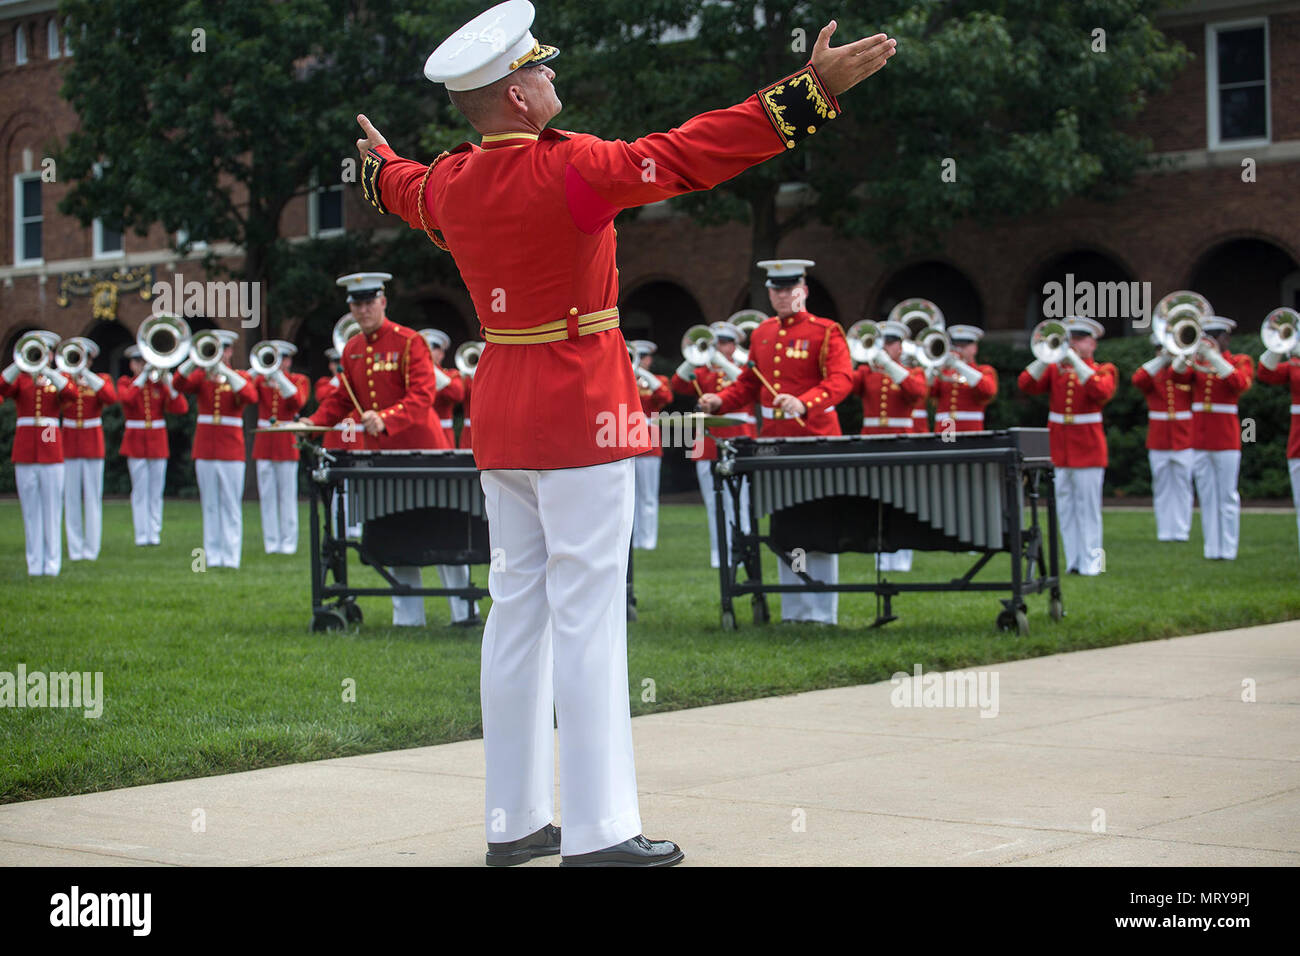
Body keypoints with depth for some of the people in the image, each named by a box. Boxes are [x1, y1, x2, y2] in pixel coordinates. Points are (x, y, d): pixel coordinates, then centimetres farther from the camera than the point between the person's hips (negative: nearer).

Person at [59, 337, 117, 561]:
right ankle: (75, 548, 3)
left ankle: (91, 548, 1)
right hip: (69, 444, 1)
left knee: (93, 497, -1)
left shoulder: (101, 381, 5)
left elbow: (111, 398, -16)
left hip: (93, 444, -1)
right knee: (71, 498, 0)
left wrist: (87, 375, -18)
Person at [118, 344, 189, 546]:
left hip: (157, 443, 2)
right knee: (140, 490, -5)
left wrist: (169, 384, -13)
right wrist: (143, 377, -19)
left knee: (156, 491, 2)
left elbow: (181, 408, -3)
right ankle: (142, 535, -4)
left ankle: (154, 533, 7)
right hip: (135, 443, -2)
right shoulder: (126, 383, 4)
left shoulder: (160, 384, 8)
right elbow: (126, 398, -20)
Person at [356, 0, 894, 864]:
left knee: (517, 612, 11)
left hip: (500, 419, 8)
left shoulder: (450, 183, 6)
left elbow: (411, 192, 30)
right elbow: (689, 155, -21)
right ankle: (598, 833, -5)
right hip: (581, 418, -8)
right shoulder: (570, 171, -17)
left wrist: (381, 167, 54)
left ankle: (514, 821, 16)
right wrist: (812, 91, -20)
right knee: (589, 617, -6)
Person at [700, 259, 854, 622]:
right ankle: (793, 610, 16)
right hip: (774, 439, 6)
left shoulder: (826, 332, -5)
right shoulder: (762, 333, 14)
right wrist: (720, 401, 2)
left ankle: (822, 612, 3)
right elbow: (750, 383, 21)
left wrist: (804, 403, -34)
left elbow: (841, 379, -17)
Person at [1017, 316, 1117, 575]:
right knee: (1065, 508, 4)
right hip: (1059, 451, 3)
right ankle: (1073, 561, 9)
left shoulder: (1103, 371, 2)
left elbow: (1102, 392, -20)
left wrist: (1076, 361, -22)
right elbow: (1026, 385, -3)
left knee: (1088, 507, -3)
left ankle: (1091, 561, 1)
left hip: (1088, 450, -3)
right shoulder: (1055, 369, 11)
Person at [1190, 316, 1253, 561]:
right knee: (1207, 498, 5)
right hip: (1199, 438, 4)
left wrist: (1213, 357, -24)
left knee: (1227, 497, -2)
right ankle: (1212, 548, 9)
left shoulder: (1240, 362, 2)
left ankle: (1228, 549, 0)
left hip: (1226, 438, -4)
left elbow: (1241, 383, -20)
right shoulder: (1198, 363, 12)